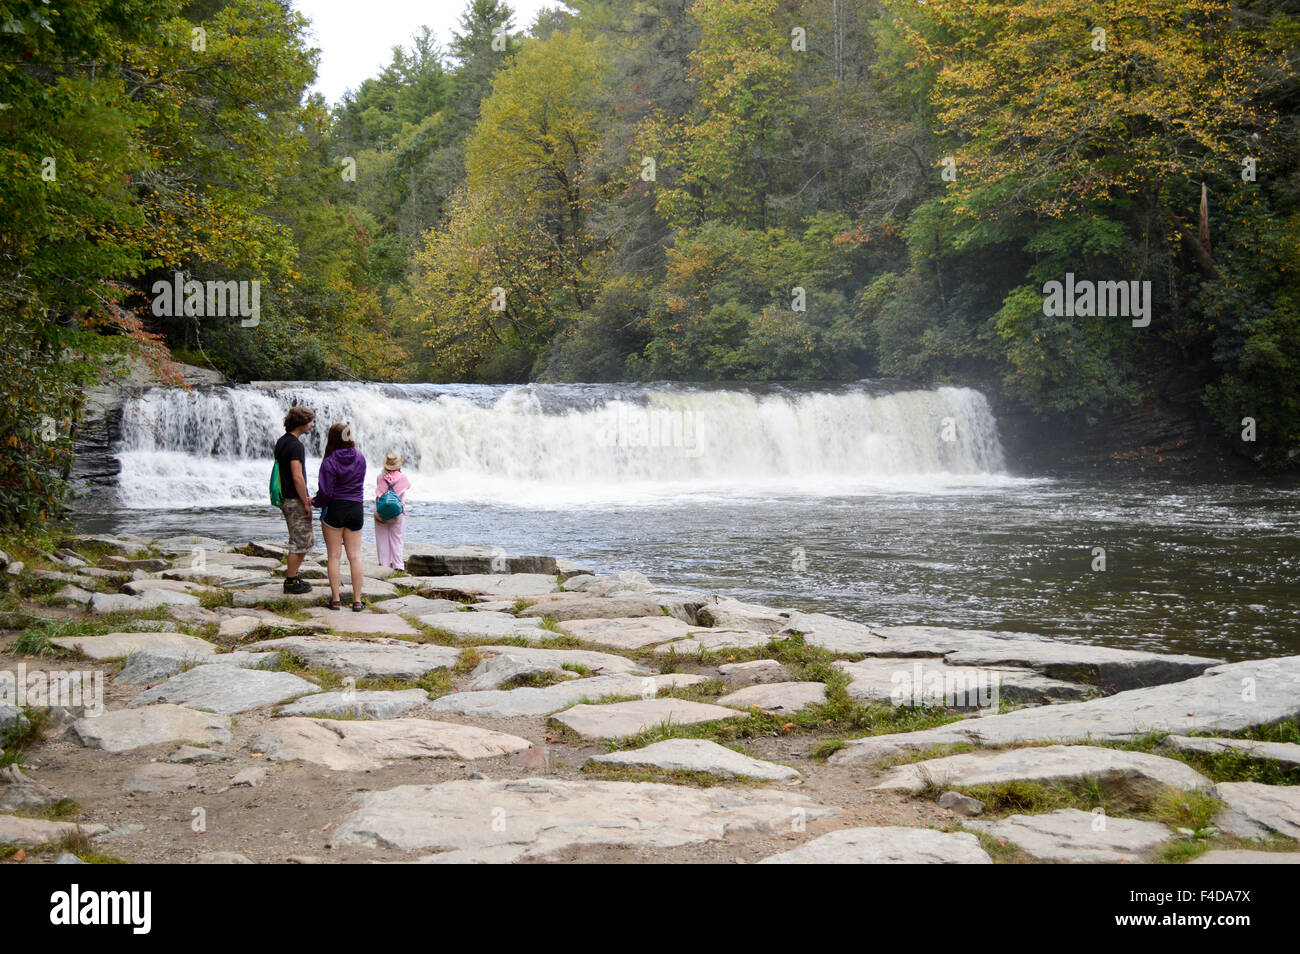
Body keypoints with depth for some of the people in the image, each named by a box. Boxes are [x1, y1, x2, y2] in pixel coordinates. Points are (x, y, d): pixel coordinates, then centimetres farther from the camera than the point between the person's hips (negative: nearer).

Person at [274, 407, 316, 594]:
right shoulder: (295, 445, -19)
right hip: (295, 501, -10)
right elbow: (297, 477, -23)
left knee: (307, 540, 18)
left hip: (285, 498, 10)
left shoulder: (281, 442, 13)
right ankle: (291, 582, 5)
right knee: (299, 542, -1)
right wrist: (306, 503, -17)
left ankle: (291, 575, 24)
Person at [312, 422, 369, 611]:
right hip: (356, 509, 4)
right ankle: (357, 600, 4)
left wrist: (315, 501, 5)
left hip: (334, 510, -4)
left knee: (333, 556, 5)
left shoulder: (329, 462, -13)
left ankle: (335, 599, 5)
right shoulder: (360, 459, 2)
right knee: (355, 556, 6)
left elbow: (326, 492, -14)